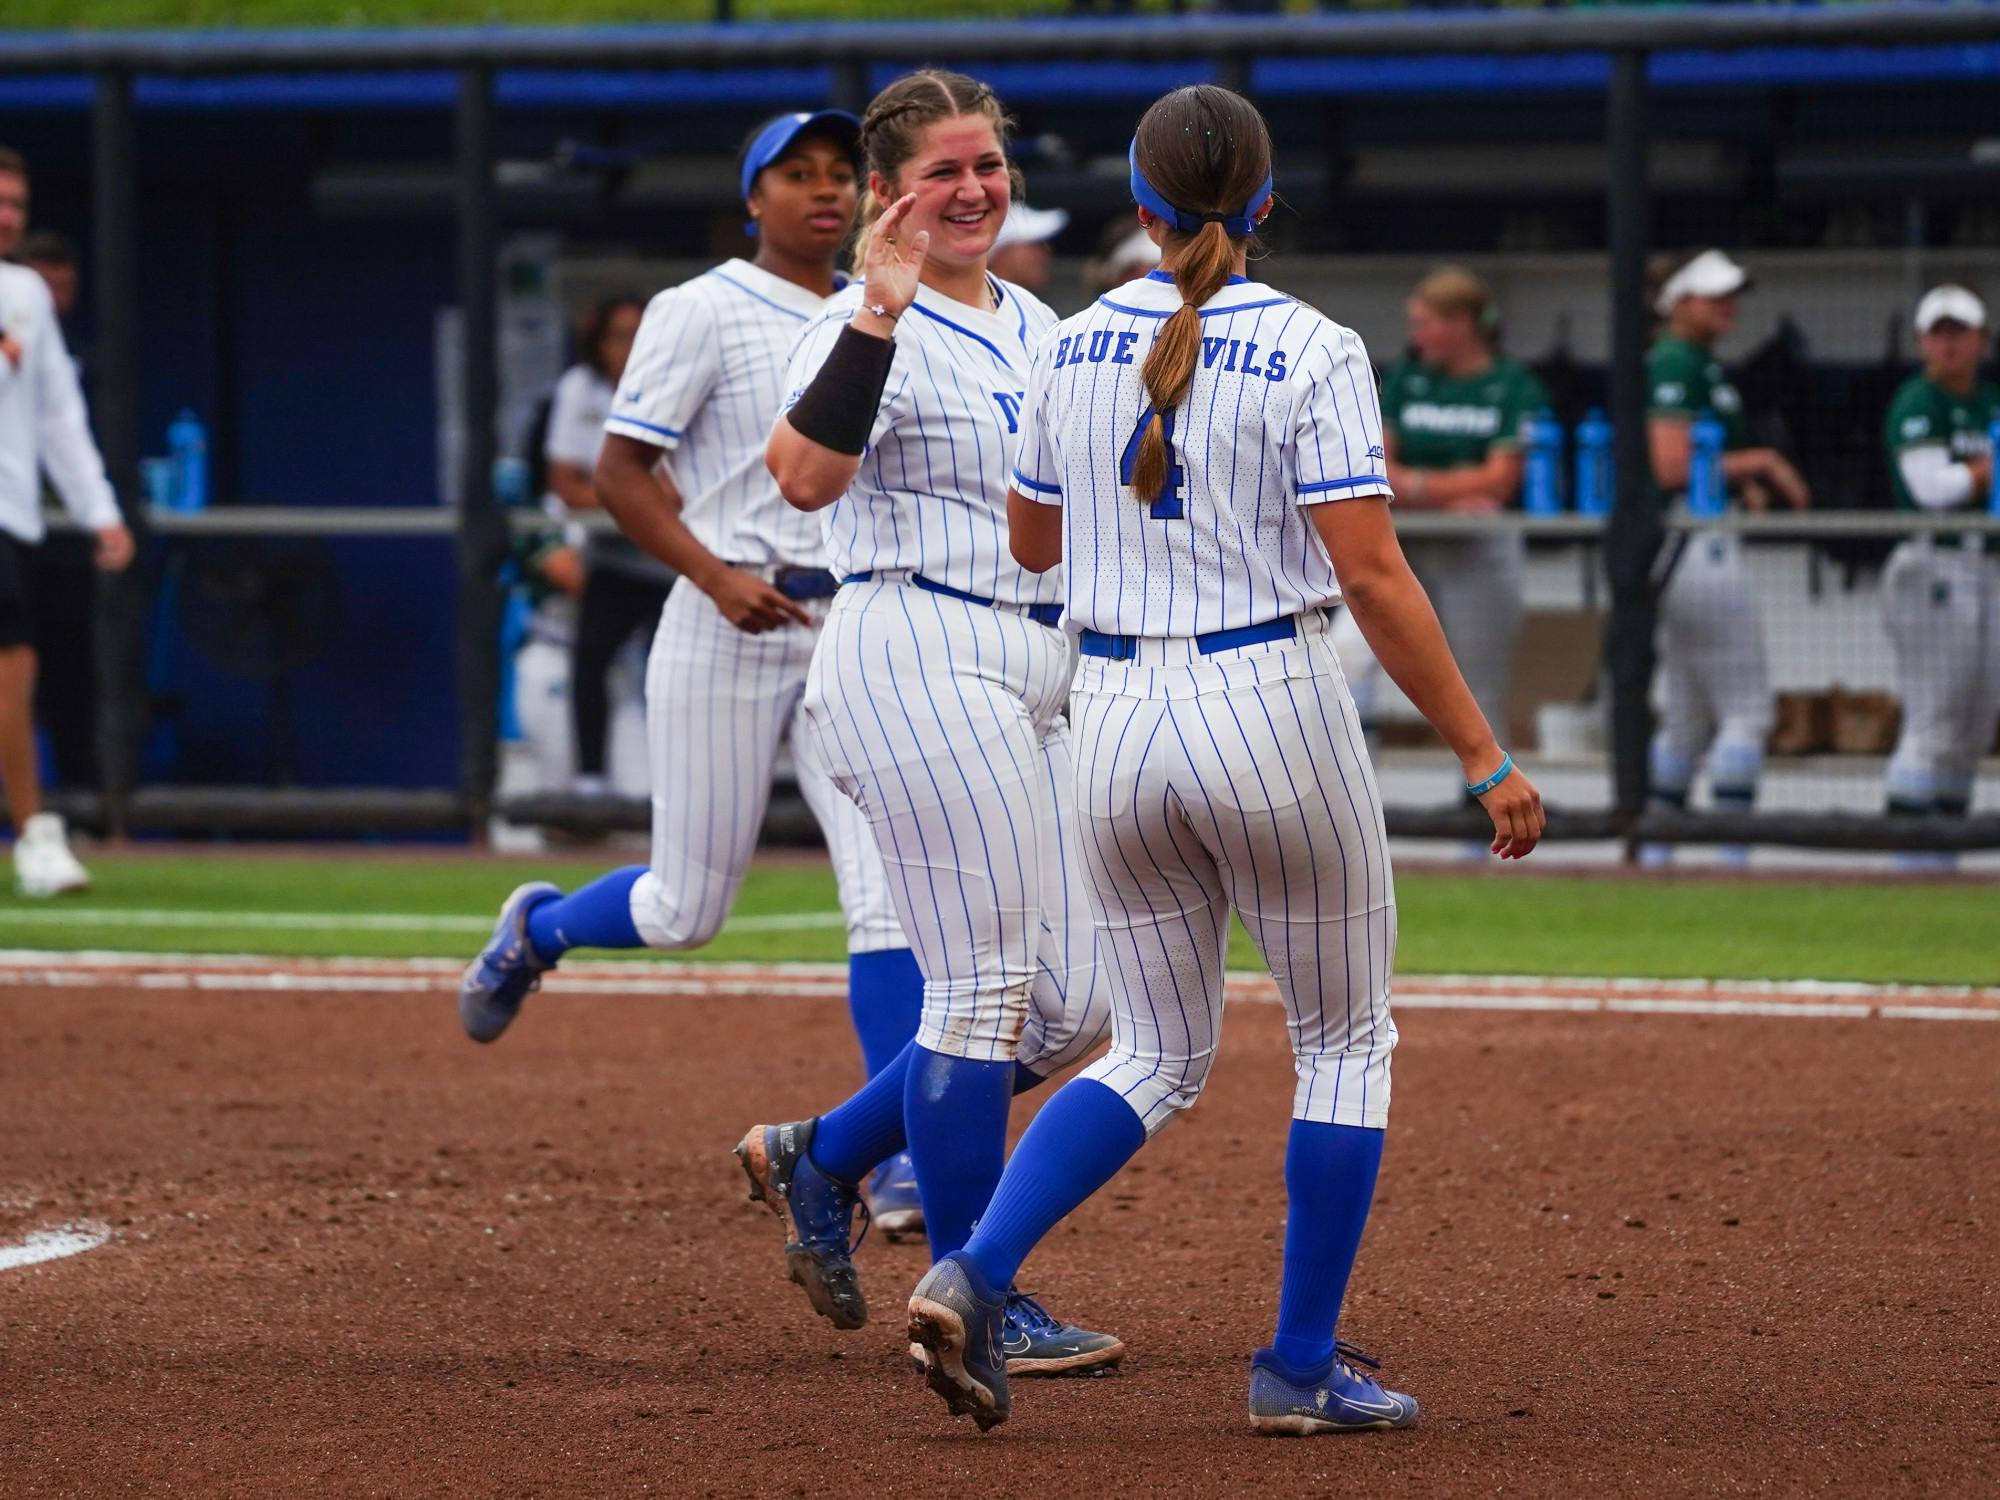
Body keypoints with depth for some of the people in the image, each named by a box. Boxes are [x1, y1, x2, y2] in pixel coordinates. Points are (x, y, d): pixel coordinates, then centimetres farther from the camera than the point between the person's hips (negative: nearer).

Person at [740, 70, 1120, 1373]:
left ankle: (824, 1160, 22)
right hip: (922, 663, -9)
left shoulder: (1034, 325, 17)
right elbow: (805, 475, -28)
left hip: (1043, 676, 9)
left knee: (1073, 1007, 7)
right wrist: (881, 313, -33)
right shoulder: (868, 326, -9)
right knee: (985, 988, -8)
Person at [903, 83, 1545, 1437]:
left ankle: (973, 1275, -6)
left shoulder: (1076, 348, 4)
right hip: (1271, 707, -5)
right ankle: (1304, 1367, 11)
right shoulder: (1310, 355, -10)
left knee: (1159, 1057, 15)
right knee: (1346, 1043, 13)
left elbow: (1032, 541, 17)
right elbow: (1371, 575, -15)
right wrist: (1487, 759, -13)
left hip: (1116, 718, 5)